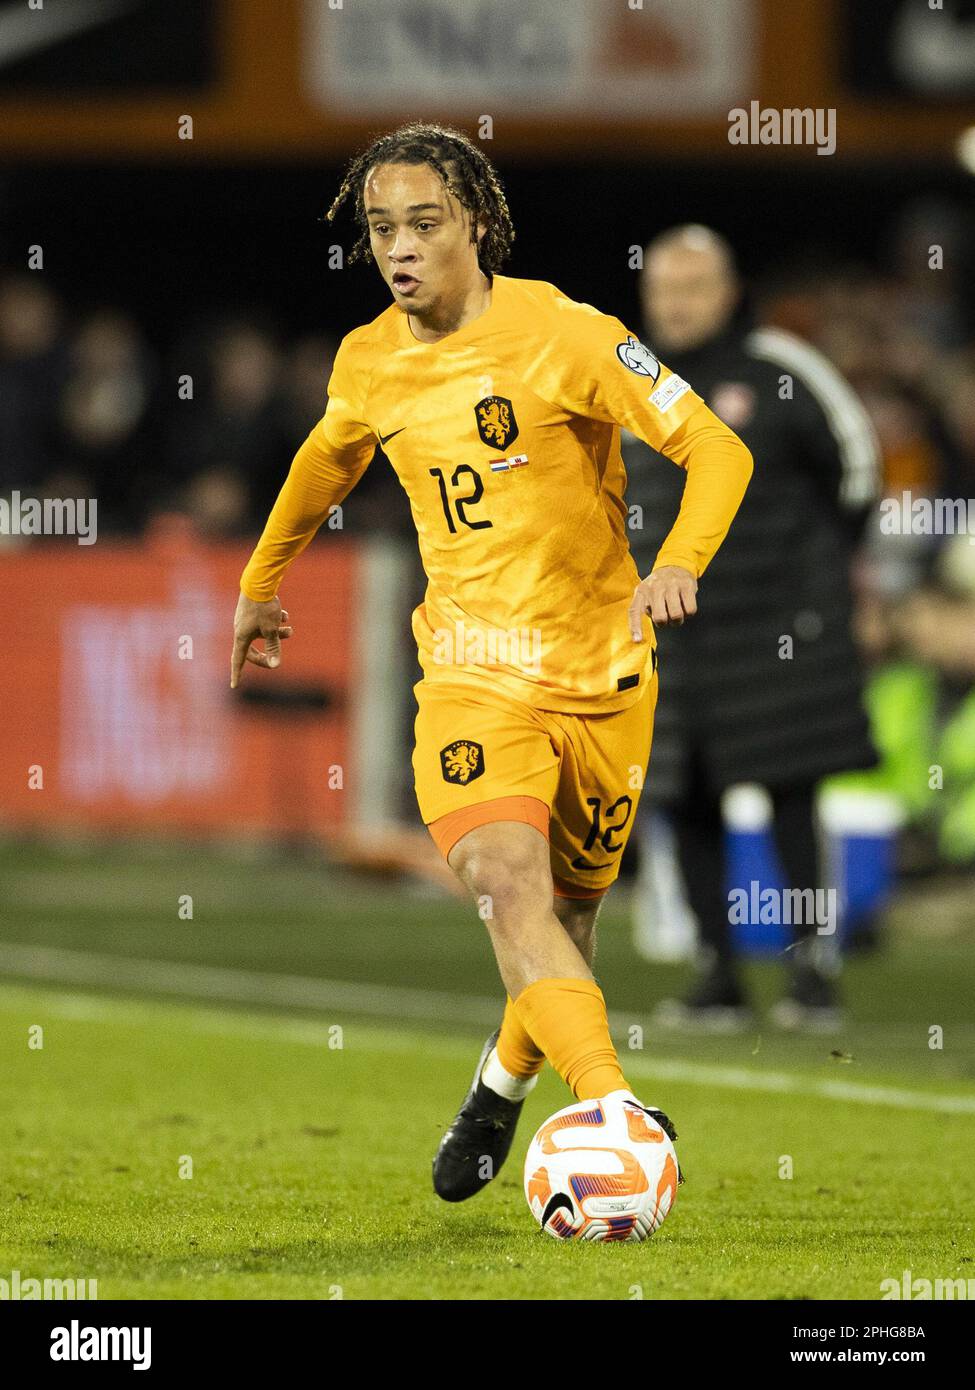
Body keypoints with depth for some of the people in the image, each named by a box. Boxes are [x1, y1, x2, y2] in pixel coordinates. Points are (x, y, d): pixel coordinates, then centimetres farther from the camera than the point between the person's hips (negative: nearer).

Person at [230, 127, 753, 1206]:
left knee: (566, 919, 11)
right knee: (508, 884, -24)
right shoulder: (367, 364, 2)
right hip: (471, 674, 1)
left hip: (600, 672, -1)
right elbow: (328, 459, 26)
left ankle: (501, 1086, 40)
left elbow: (716, 449, -13)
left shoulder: (564, 336, -12)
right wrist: (261, 581, 38)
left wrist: (678, 564, -31)